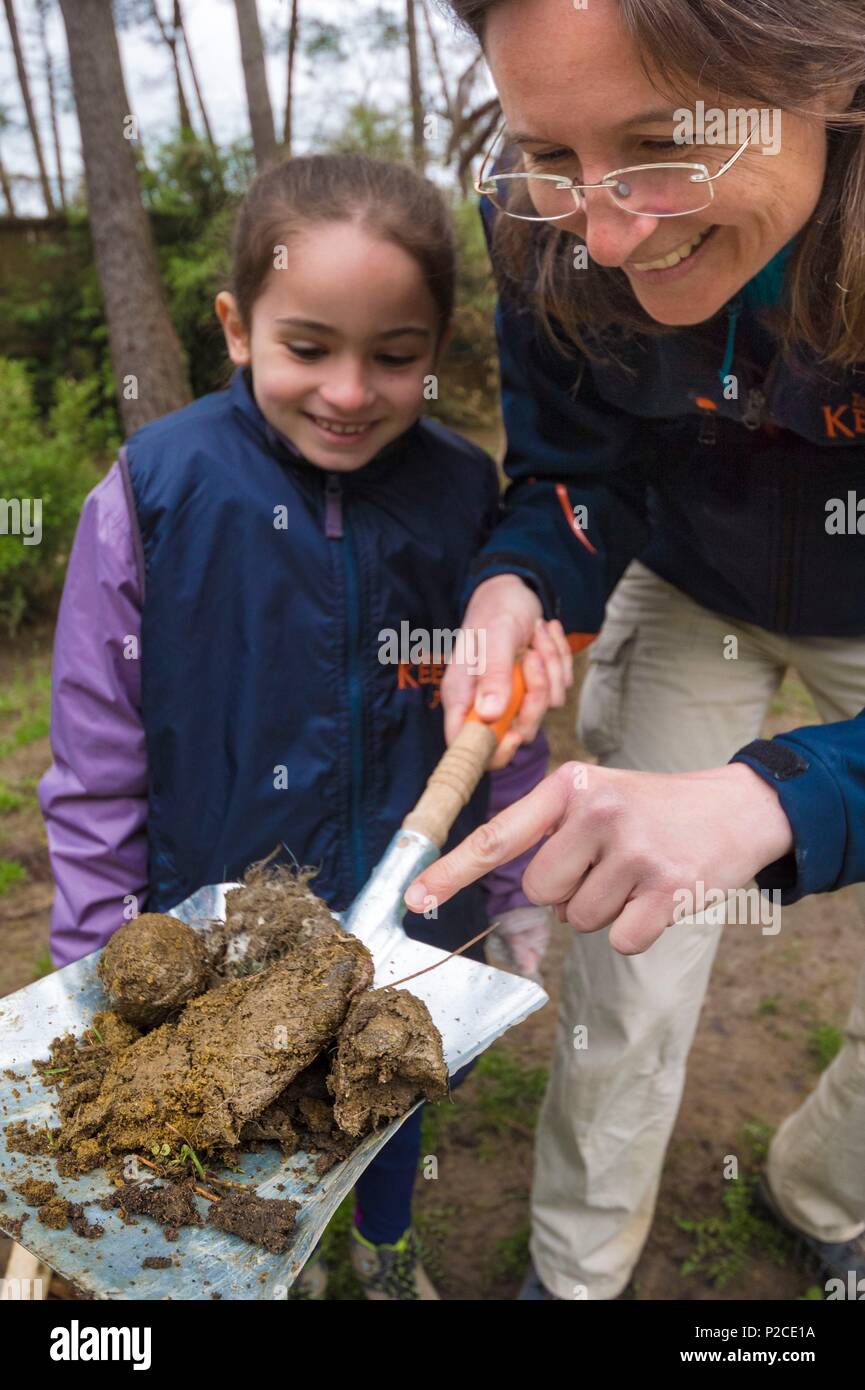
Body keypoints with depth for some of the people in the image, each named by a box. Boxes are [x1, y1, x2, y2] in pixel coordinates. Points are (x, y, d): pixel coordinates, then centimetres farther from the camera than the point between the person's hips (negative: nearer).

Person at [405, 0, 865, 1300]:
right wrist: (519, 587, -35)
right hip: (693, 592, 1)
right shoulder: (549, 233, -26)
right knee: (624, 995, 3)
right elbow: (578, 481, -14)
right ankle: (576, 1268, 34)